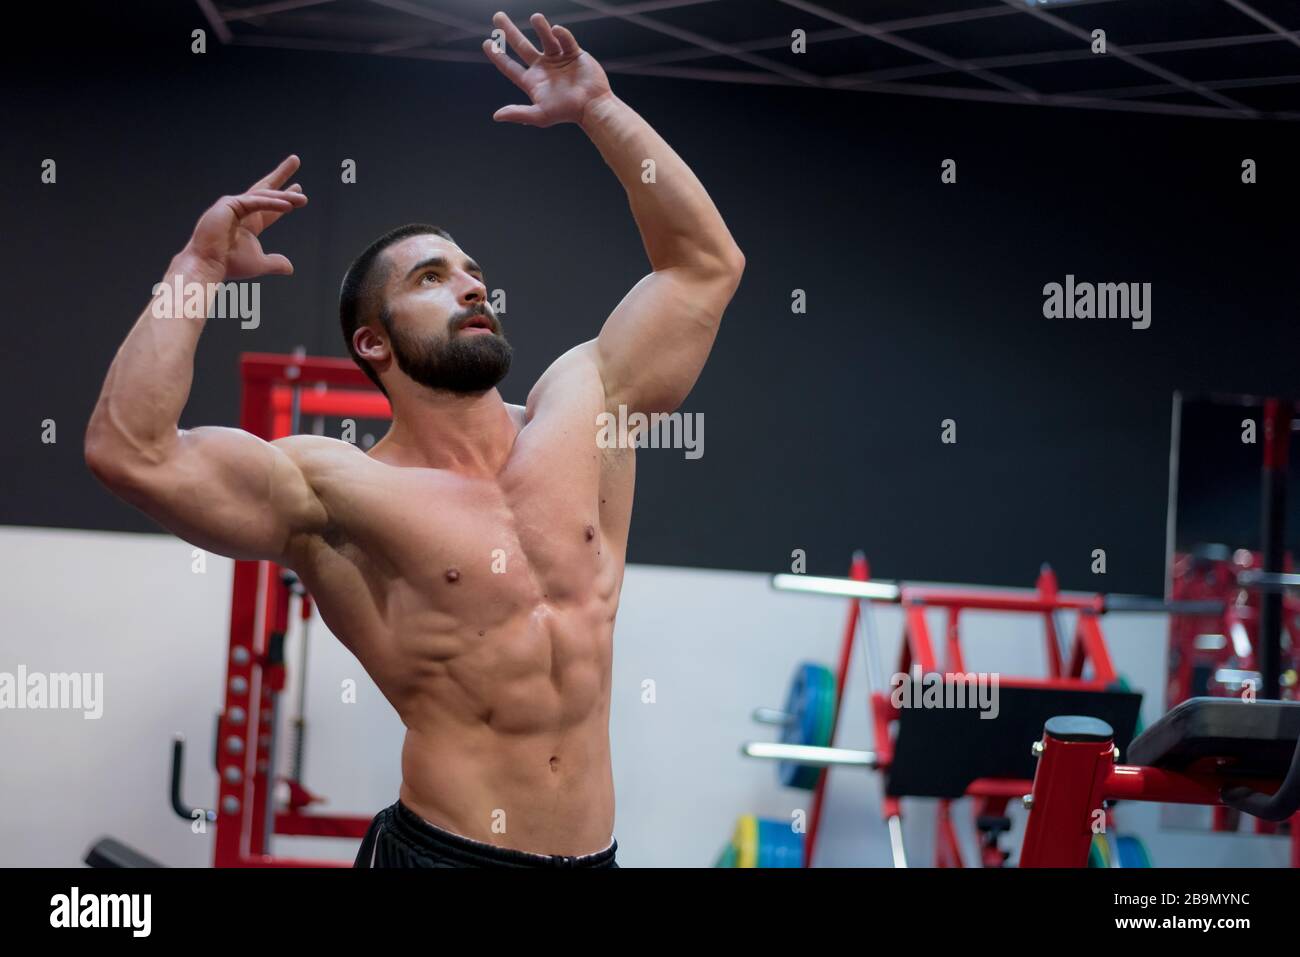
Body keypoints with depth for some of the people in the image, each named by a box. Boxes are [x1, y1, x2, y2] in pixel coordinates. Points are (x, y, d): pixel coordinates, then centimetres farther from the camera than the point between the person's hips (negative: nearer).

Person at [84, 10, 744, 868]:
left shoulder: (578, 409, 7)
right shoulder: (335, 486, -6)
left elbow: (706, 262, 12)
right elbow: (130, 450, -19)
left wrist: (599, 109, 8)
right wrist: (201, 269, -13)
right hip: (444, 848, -4)